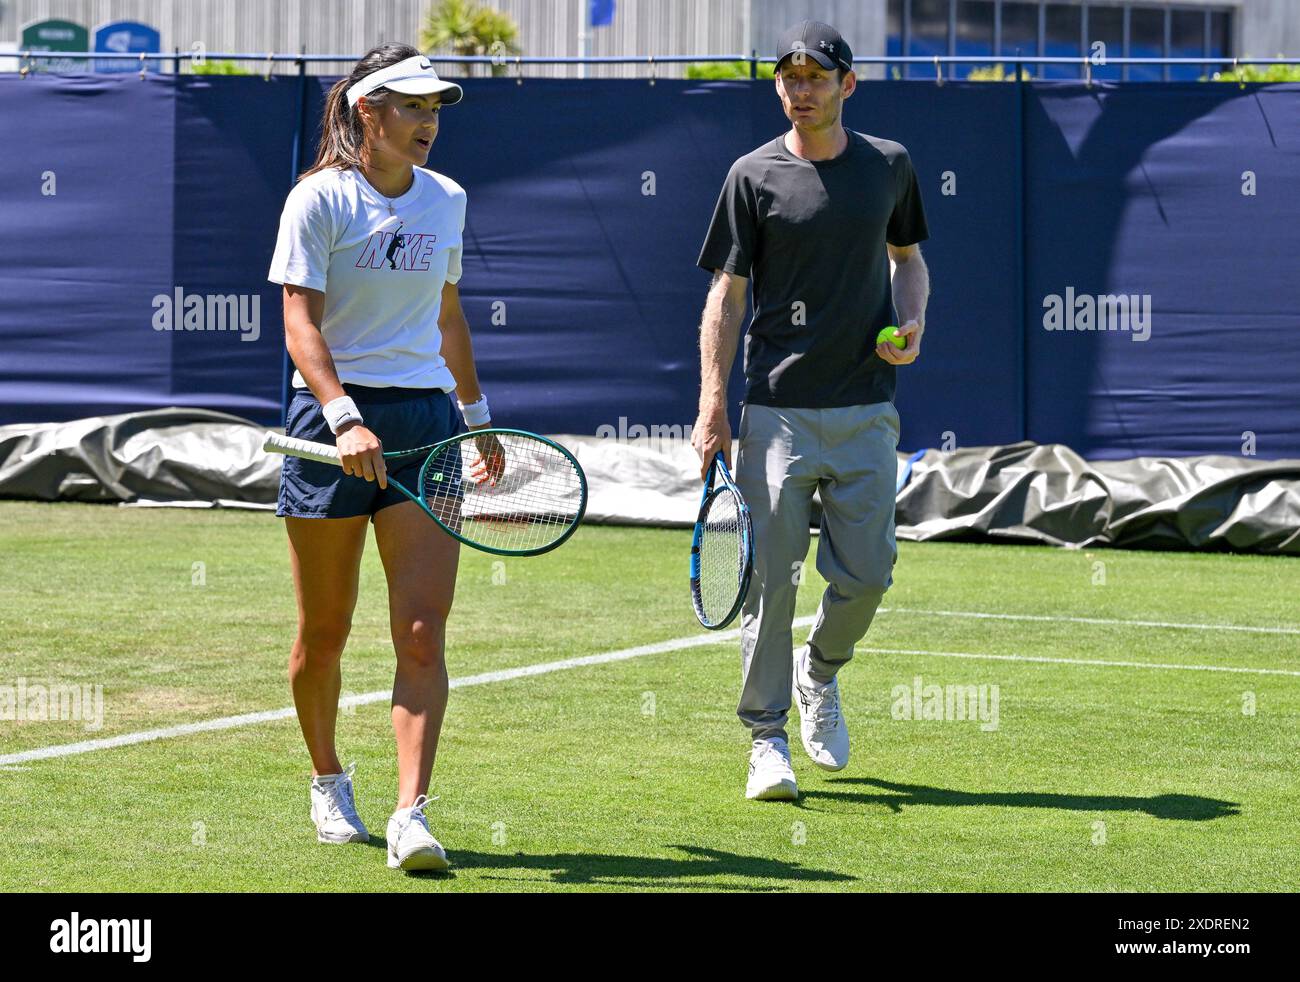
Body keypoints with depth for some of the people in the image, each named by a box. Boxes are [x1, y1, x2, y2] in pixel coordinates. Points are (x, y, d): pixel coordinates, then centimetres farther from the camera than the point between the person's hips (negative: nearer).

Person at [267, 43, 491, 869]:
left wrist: (476, 412, 28)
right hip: (332, 419, -3)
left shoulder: (446, 201, 11)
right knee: (324, 634, 8)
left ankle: (412, 815, -15)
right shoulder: (320, 199, -5)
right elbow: (300, 320, -13)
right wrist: (344, 418, -27)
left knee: (422, 632, -10)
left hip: (426, 423, 3)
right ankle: (329, 783, 30)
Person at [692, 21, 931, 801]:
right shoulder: (755, 176, -1)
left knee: (866, 572, 0)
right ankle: (768, 737, 5)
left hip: (867, 411, 2)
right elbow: (727, 296, 0)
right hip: (778, 409, -2)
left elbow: (908, 256, 23)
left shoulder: (889, 166, 8)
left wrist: (913, 323, 1)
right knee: (769, 575, -4)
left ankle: (819, 673, 31)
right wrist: (713, 406, -8)